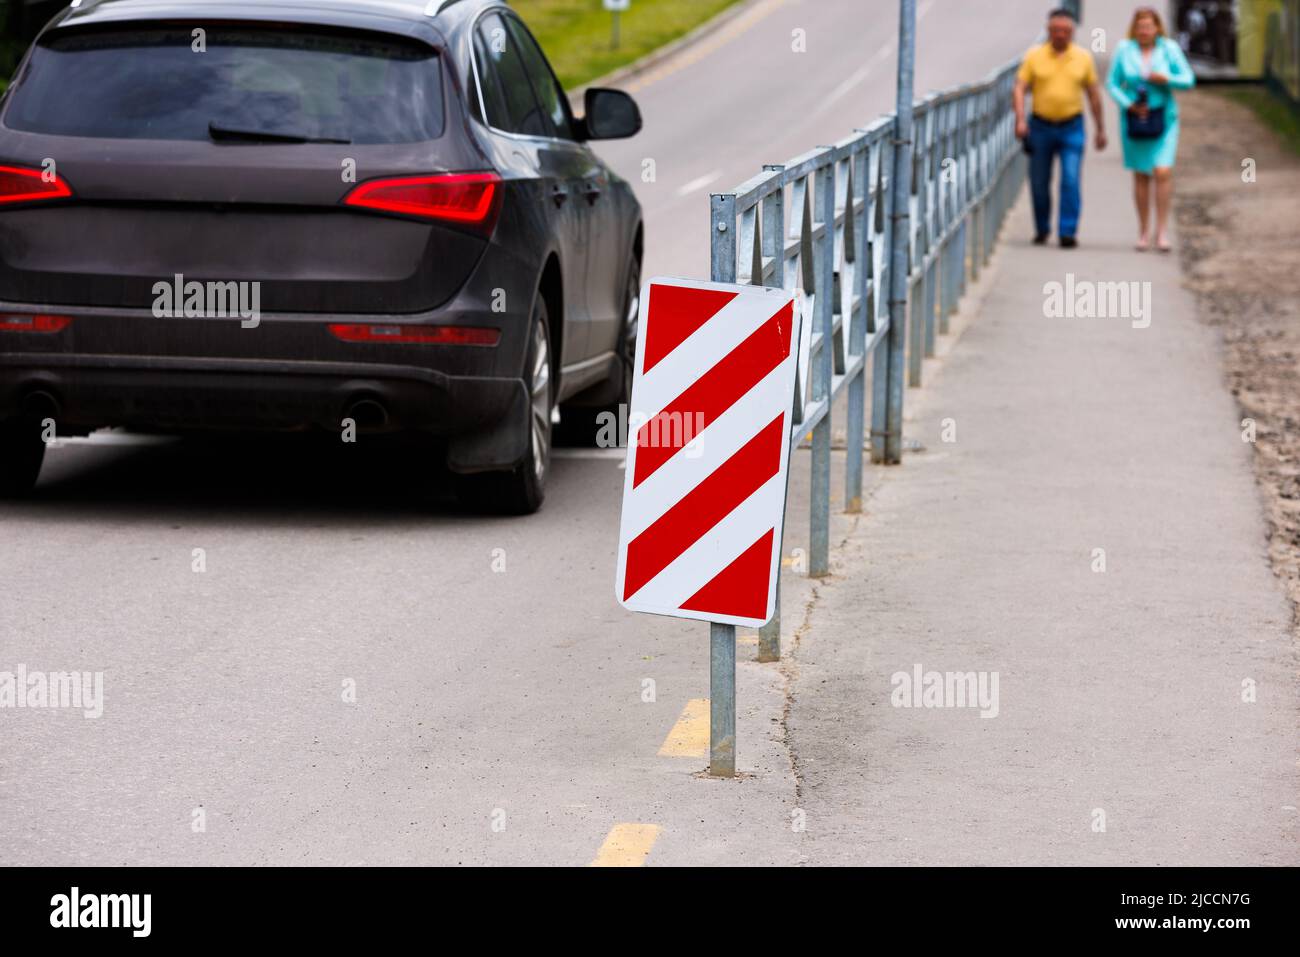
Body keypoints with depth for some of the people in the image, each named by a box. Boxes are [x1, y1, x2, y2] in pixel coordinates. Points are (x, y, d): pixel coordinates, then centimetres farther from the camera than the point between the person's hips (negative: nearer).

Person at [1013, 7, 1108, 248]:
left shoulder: (1083, 57, 3)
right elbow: (1020, 88, -3)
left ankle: (1067, 232, -10)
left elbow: (1094, 94, 9)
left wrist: (1101, 129, 10)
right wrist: (1020, 119, -18)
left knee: (1071, 180, -12)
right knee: (1039, 183, 7)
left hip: (1071, 128, -1)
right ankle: (1042, 229, 26)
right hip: (1041, 127, 1)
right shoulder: (1034, 56, 0)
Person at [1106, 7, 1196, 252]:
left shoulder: (1169, 48, -4)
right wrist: (1128, 105, -14)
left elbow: (1188, 80, -2)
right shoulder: (1124, 50, -2)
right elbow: (1112, 84, 1)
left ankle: (1162, 231, -8)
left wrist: (1166, 79, -20)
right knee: (1141, 175, 6)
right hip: (1134, 119, 1)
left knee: (1163, 172, -14)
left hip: (1163, 119, -1)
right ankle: (1143, 231, 16)